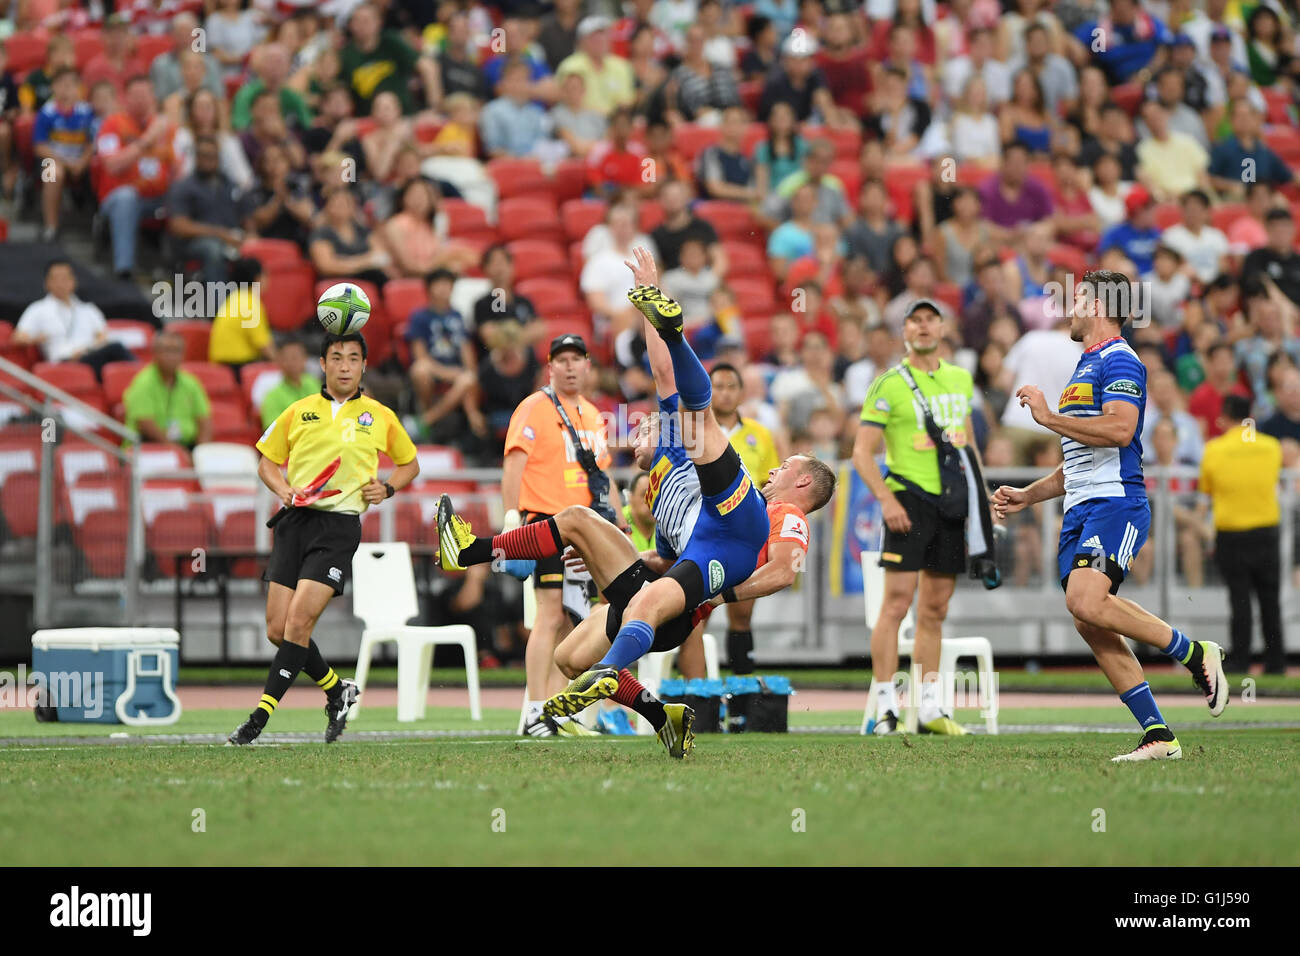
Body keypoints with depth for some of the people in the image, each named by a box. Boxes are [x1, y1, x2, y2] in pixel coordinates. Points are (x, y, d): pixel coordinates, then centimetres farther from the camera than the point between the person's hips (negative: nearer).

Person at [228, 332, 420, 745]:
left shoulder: (380, 417, 7)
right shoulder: (299, 412, 9)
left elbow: (410, 463, 21)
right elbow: (267, 462, 17)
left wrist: (388, 488, 1)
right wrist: (285, 490, -3)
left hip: (339, 527, -3)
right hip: (295, 523, 3)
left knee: (299, 621, -16)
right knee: (277, 629, 0)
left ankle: (260, 716, -13)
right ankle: (337, 689, 23)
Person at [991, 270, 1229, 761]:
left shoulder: (1118, 361, -6)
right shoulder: (1085, 369, 26)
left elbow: (1119, 429, -23)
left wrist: (1048, 417, -16)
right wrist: (1026, 496, 24)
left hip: (1114, 502, -10)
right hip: (1080, 512, 10)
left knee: (1087, 602, -28)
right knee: (1090, 625, -1)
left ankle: (1196, 654, -12)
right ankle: (1158, 736, 1)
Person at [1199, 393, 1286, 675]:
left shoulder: (1214, 450, -7)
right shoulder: (1271, 447, -1)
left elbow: (1206, 489, 5)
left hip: (1230, 533, -2)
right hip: (1267, 530, 2)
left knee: (1239, 600, 2)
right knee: (1269, 599, 9)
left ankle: (1240, 661, 1)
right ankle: (1275, 662, 10)